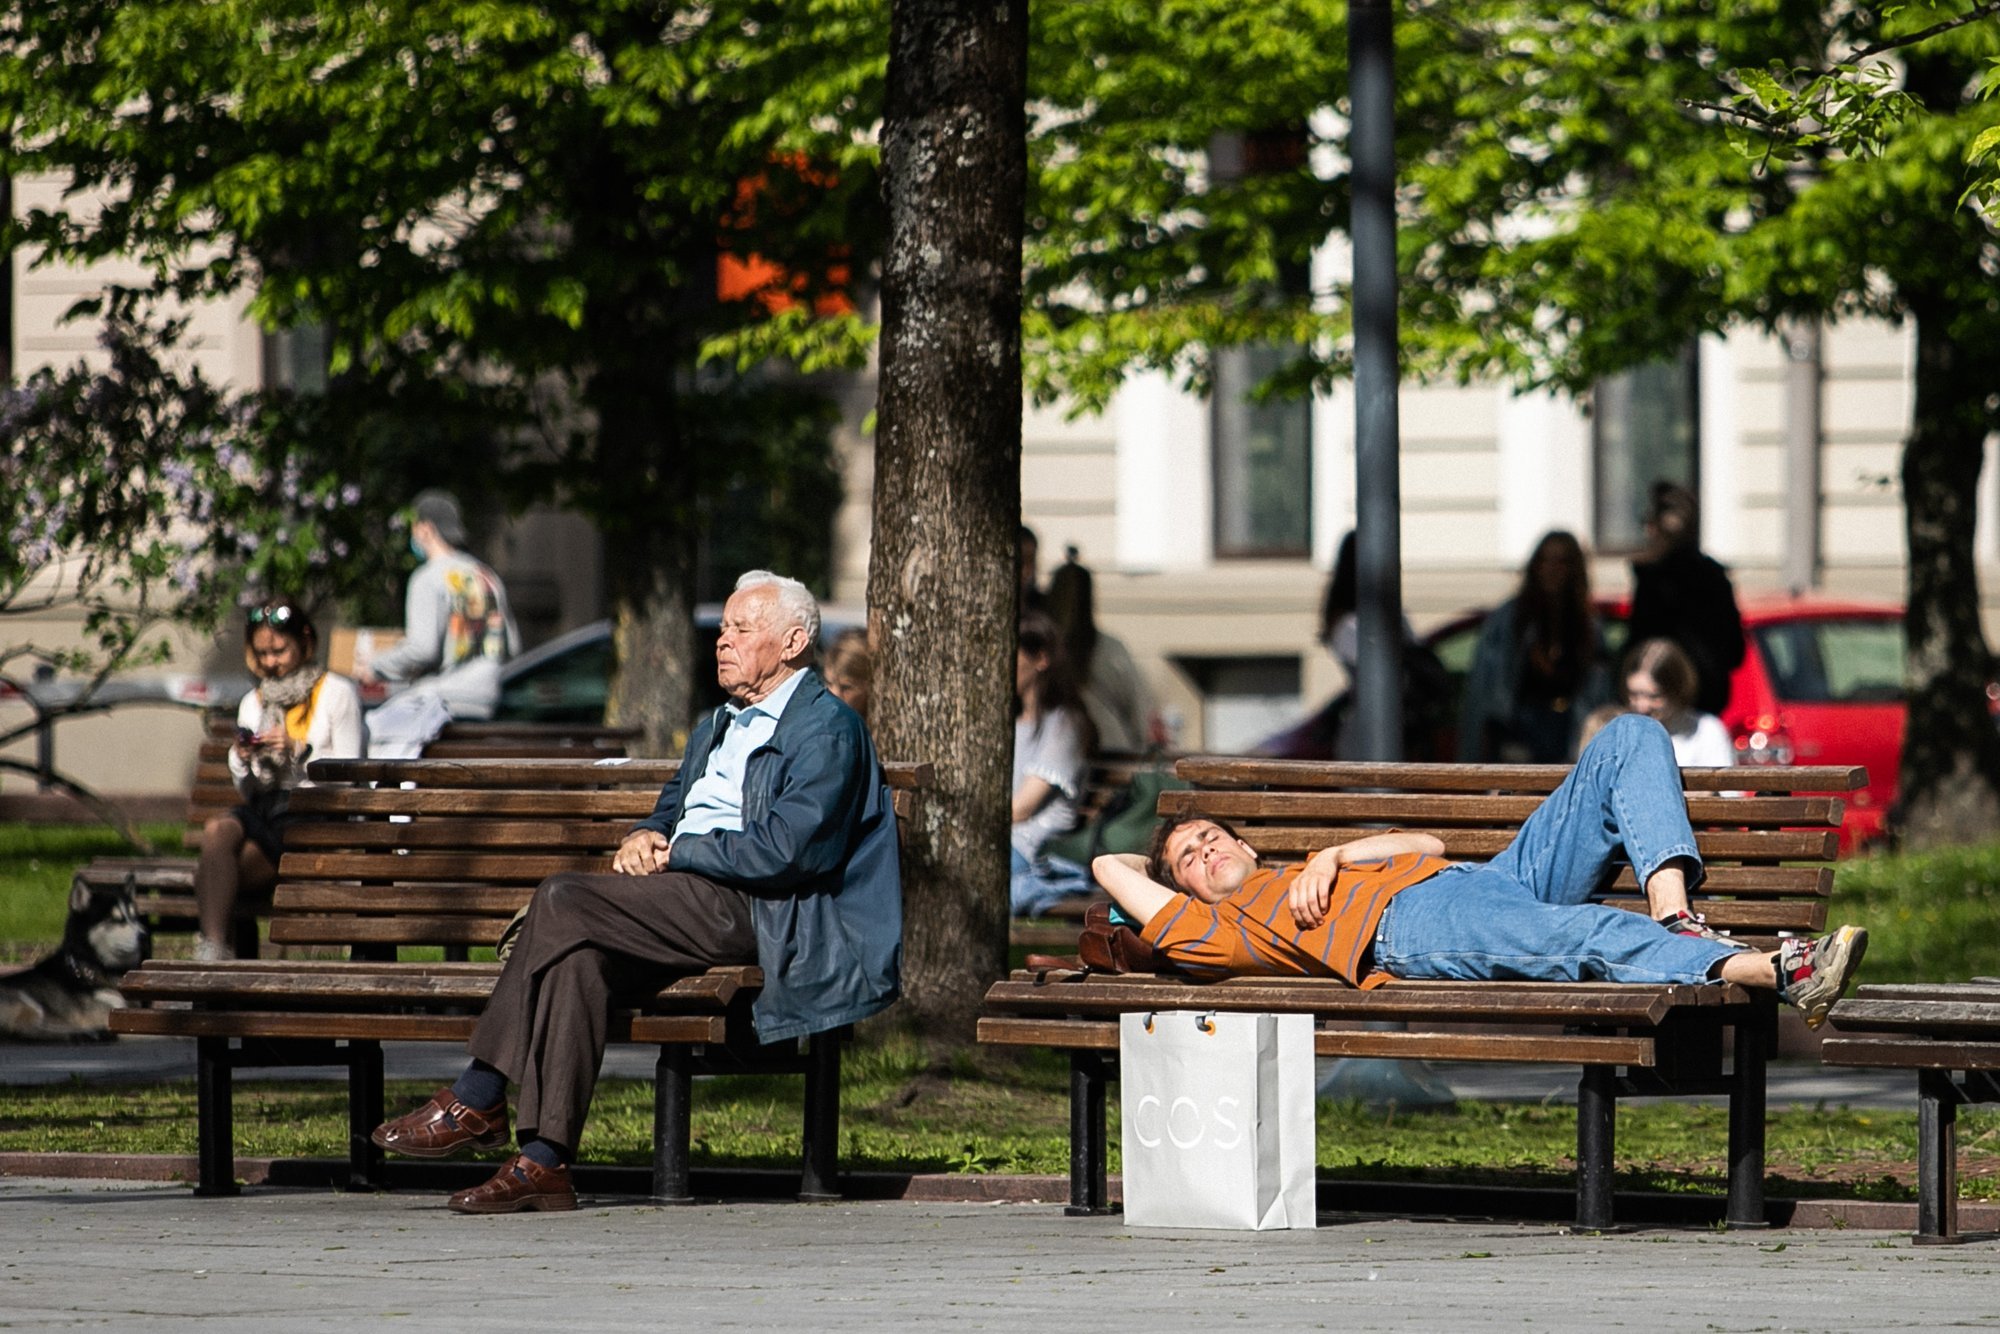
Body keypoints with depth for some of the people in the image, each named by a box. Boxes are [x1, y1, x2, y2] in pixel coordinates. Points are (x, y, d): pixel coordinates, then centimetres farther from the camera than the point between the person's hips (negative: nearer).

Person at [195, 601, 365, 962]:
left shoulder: (337, 693, 6)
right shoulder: (253, 703, 22)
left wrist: (299, 752, -13)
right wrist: (243, 762, 0)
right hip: (265, 808, 5)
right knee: (217, 831, -33)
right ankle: (213, 949, -45)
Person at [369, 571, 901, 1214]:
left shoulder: (827, 729, -2)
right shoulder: (717, 727, 29)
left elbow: (785, 851, -15)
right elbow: (671, 810, 32)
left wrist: (673, 853, -9)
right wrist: (644, 838, 6)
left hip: (752, 910, -9)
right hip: (685, 901, 9)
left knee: (562, 902, -23)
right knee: (580, 954, -23)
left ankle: (476, 1100, -18)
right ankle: (544, 1161, -29)